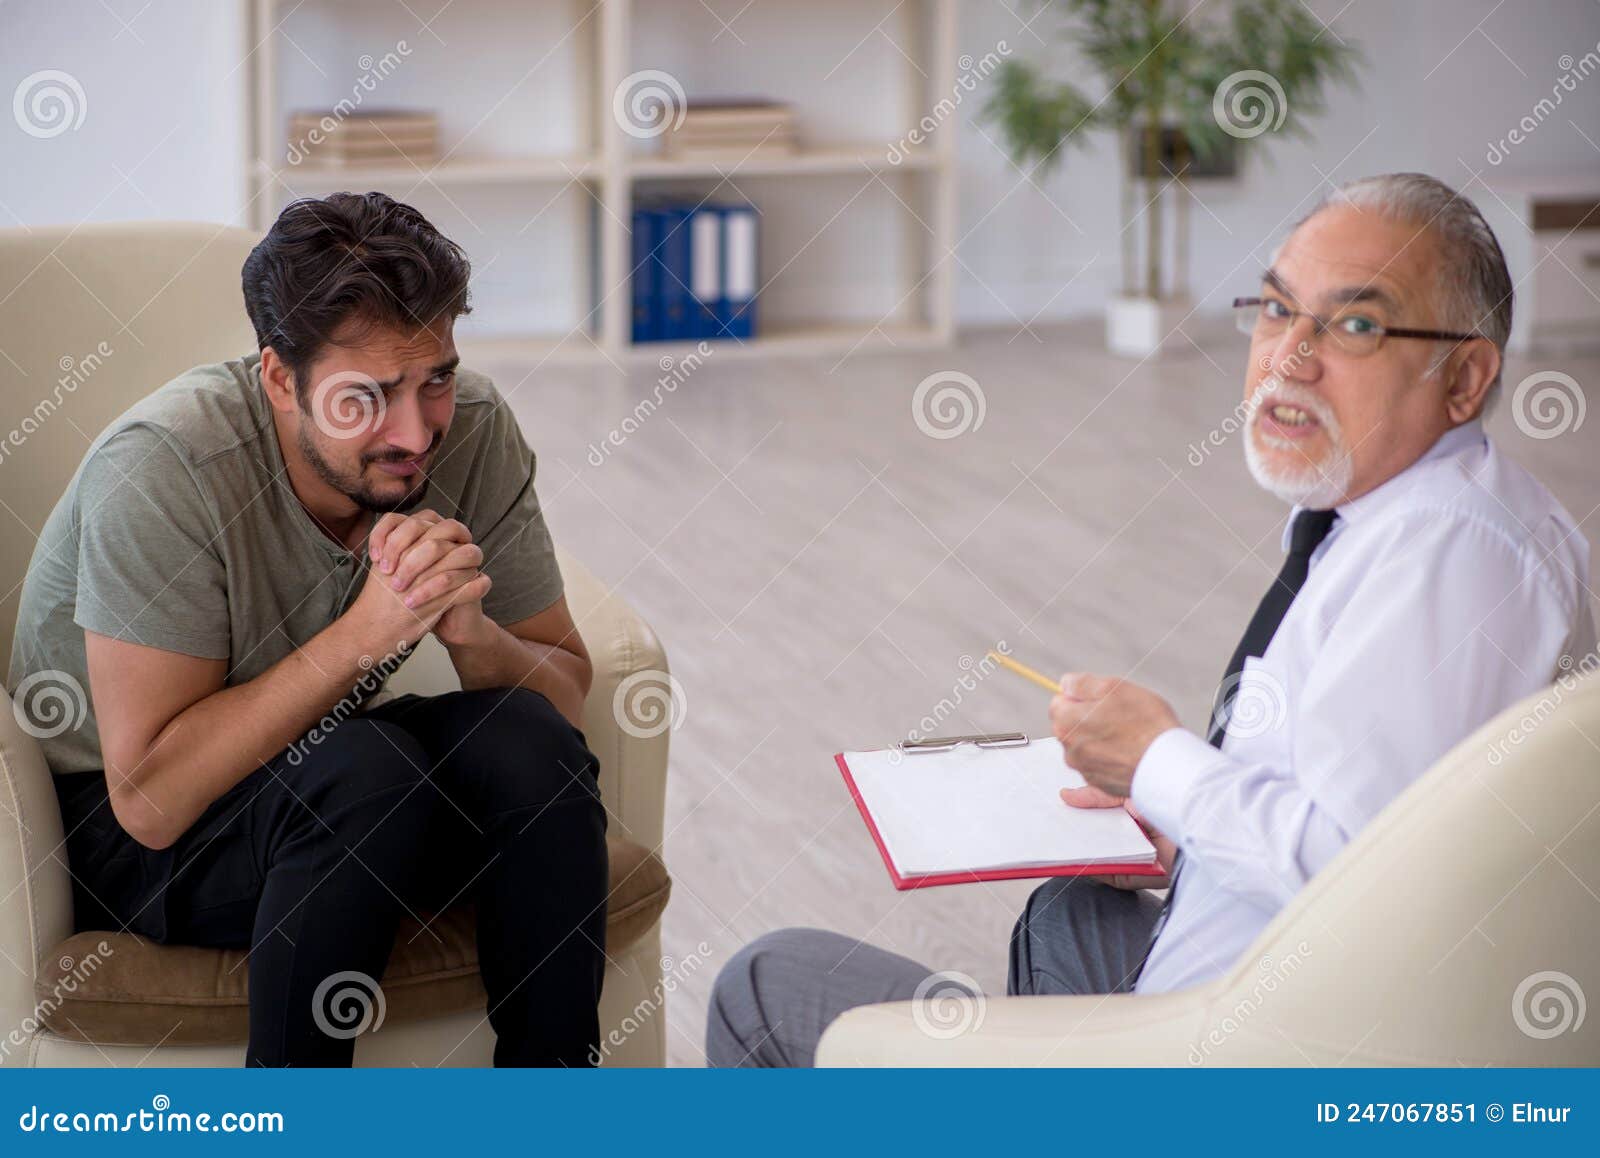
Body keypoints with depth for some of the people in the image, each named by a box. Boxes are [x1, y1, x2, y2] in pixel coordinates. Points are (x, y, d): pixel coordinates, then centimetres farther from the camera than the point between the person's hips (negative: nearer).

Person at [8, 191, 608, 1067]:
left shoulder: (472, 430, -13)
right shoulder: (163, 470, -28)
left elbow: (567, 695, -8)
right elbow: (149, 796, -30)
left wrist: (469, 628, -30)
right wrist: (364, 632, -36)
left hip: (308, 780, 5)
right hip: (113, 829, -5)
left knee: (525, 742, -23)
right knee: (365, 770, -33)